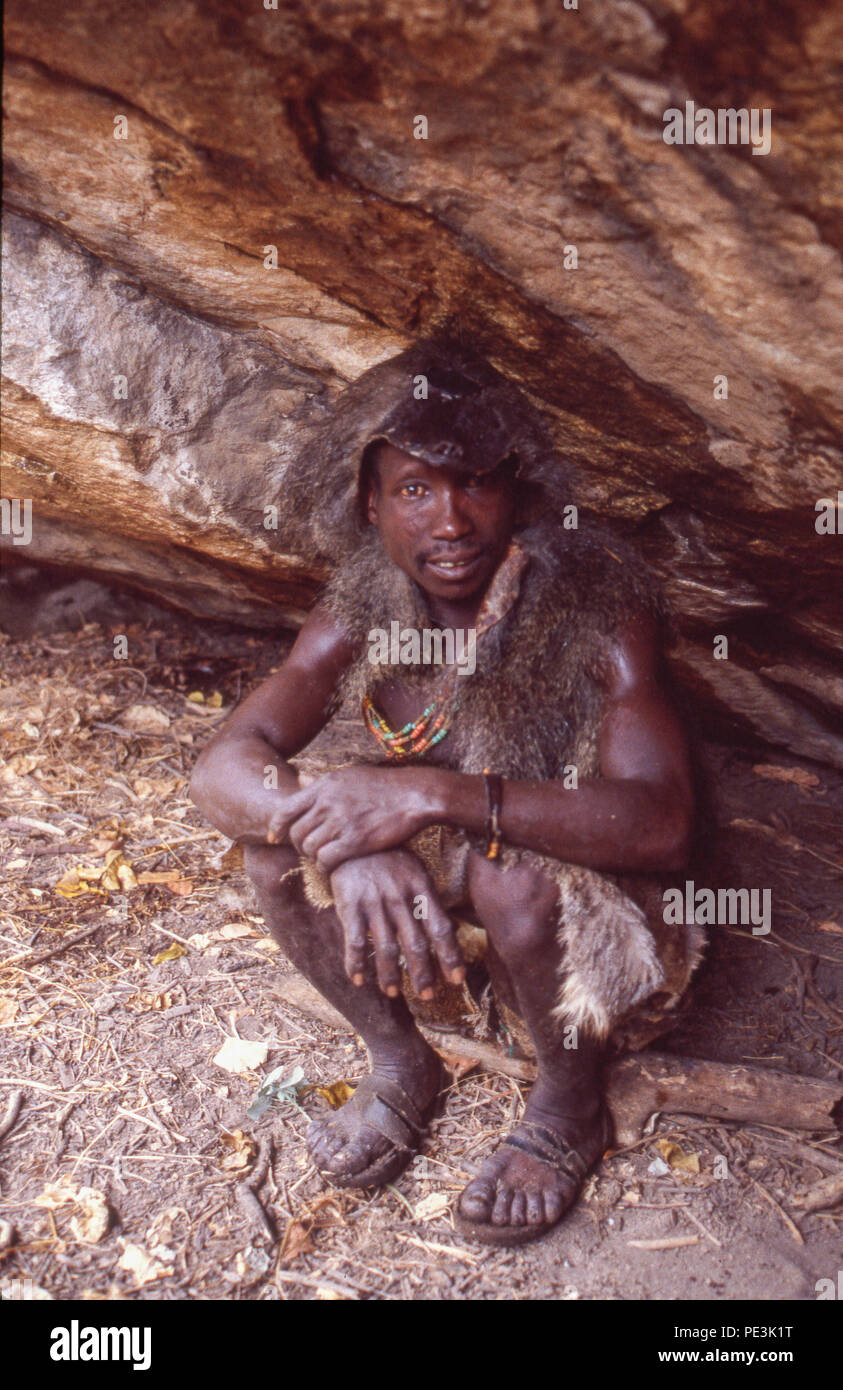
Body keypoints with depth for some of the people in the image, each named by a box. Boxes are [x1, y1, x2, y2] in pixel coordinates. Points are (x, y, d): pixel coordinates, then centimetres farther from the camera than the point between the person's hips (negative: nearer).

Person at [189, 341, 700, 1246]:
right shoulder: (359, 617, -12)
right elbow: (220, 768, -18)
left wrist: (434, 795, -44)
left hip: (568, 883, -3)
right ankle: (399, 1063, 4)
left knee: (511, 874, -36)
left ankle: (570, 1105, -4)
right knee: (275, 838, -18)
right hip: (426, 882, 4)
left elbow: (662, 824, -37)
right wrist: (348, 838, -40)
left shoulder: (600, 616, -25)